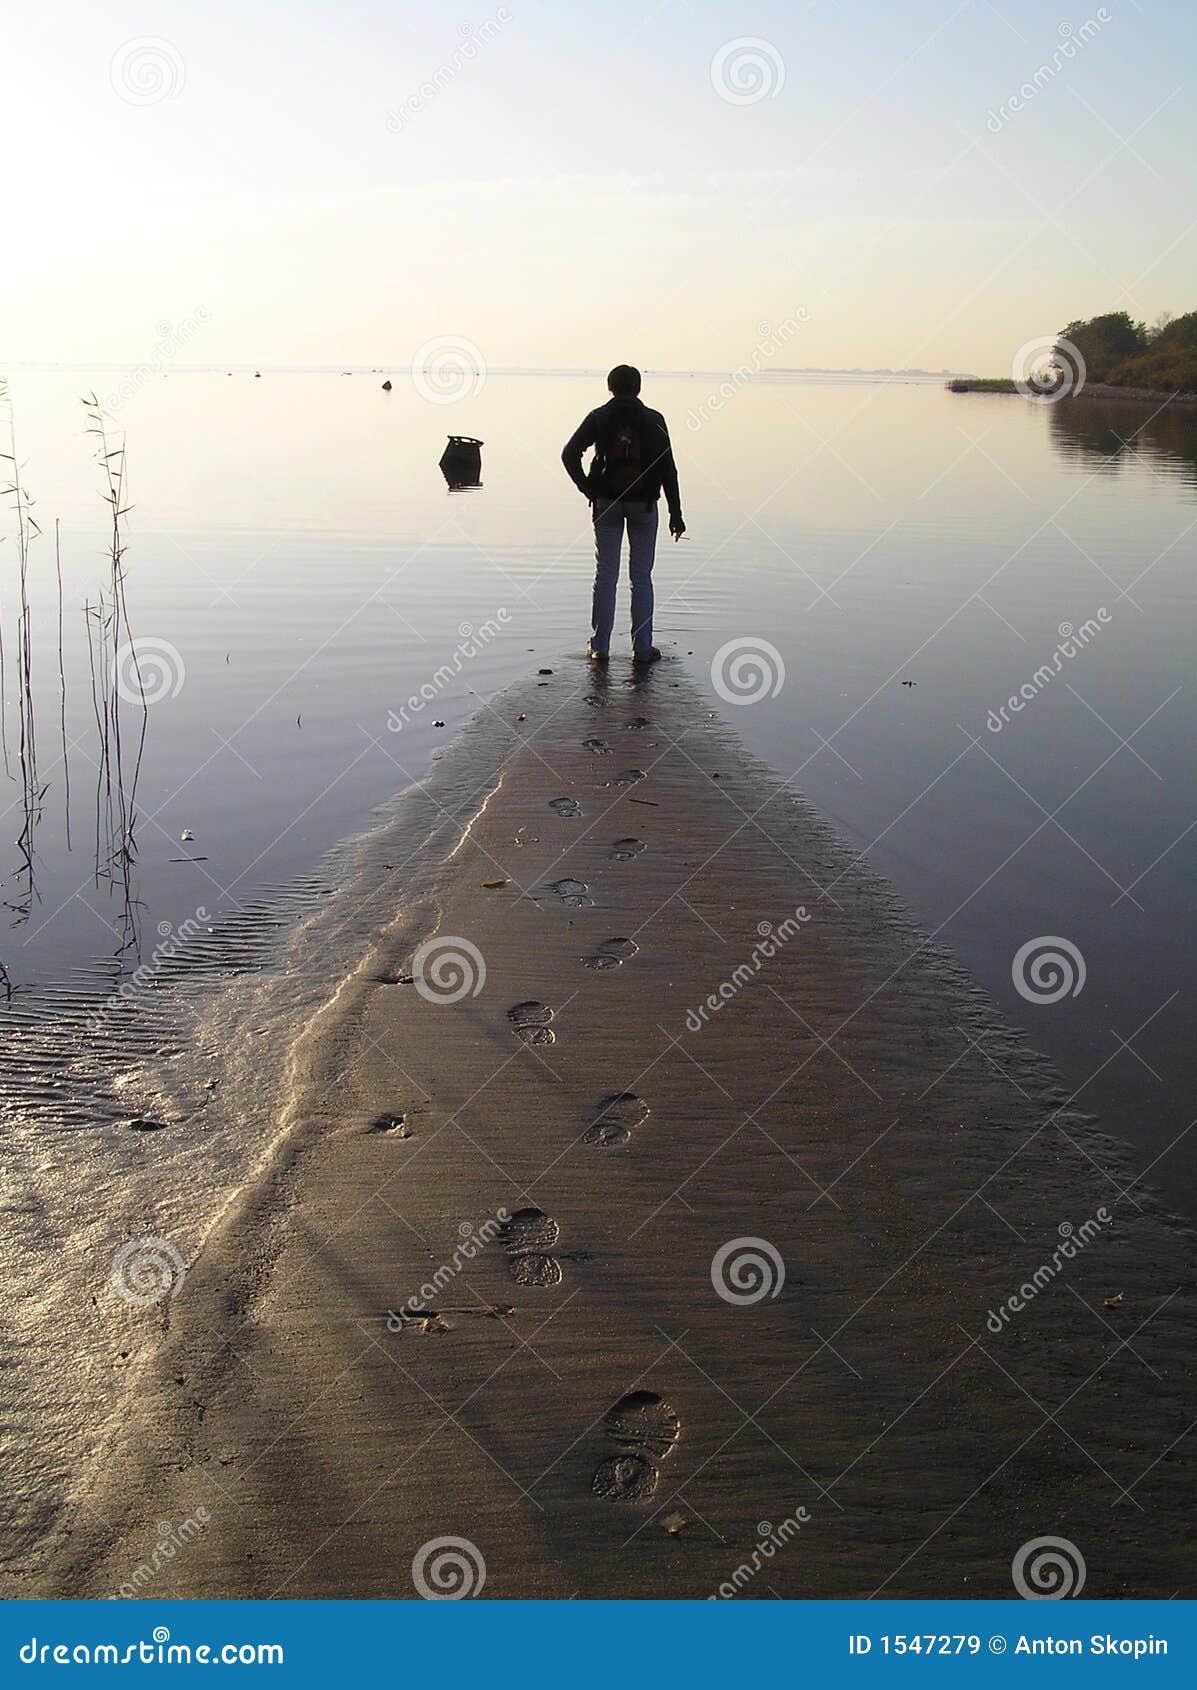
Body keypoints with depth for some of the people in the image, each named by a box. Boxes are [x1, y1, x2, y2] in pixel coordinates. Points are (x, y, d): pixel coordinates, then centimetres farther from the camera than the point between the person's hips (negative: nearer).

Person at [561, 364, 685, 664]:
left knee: (605, 575, 7)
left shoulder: (599, 417, 1)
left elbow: (570, 453, -10)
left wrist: (587, 488, -3)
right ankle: (642, 648, 5)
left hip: (607, 503, 1)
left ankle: (600, 646, 8)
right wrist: (675, 513, -1)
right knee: (641, 577, 6)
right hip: (643, 504, -1)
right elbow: (668, 468, -3)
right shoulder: (653, 420, 0)